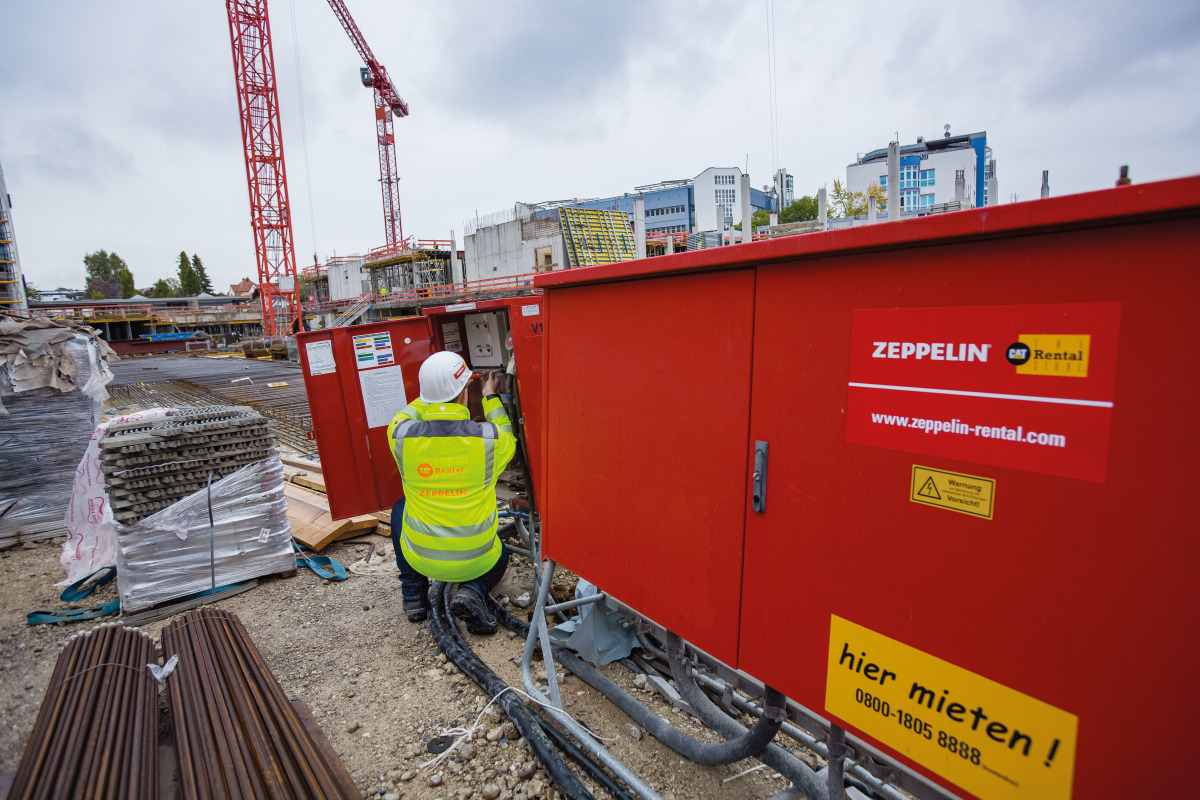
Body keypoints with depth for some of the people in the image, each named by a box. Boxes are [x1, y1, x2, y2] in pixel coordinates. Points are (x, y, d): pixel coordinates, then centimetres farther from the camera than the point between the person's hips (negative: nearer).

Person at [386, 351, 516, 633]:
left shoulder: (401, 436, -16)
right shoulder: (489, 437, -20)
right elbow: (506, 435, 6)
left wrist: (438, 390, 19)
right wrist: (491, 397, 17)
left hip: (421, 557, 1)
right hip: (475, 560, -1)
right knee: (501, 556, 35)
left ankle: (412, 594, 27)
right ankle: (473, 591, 3)